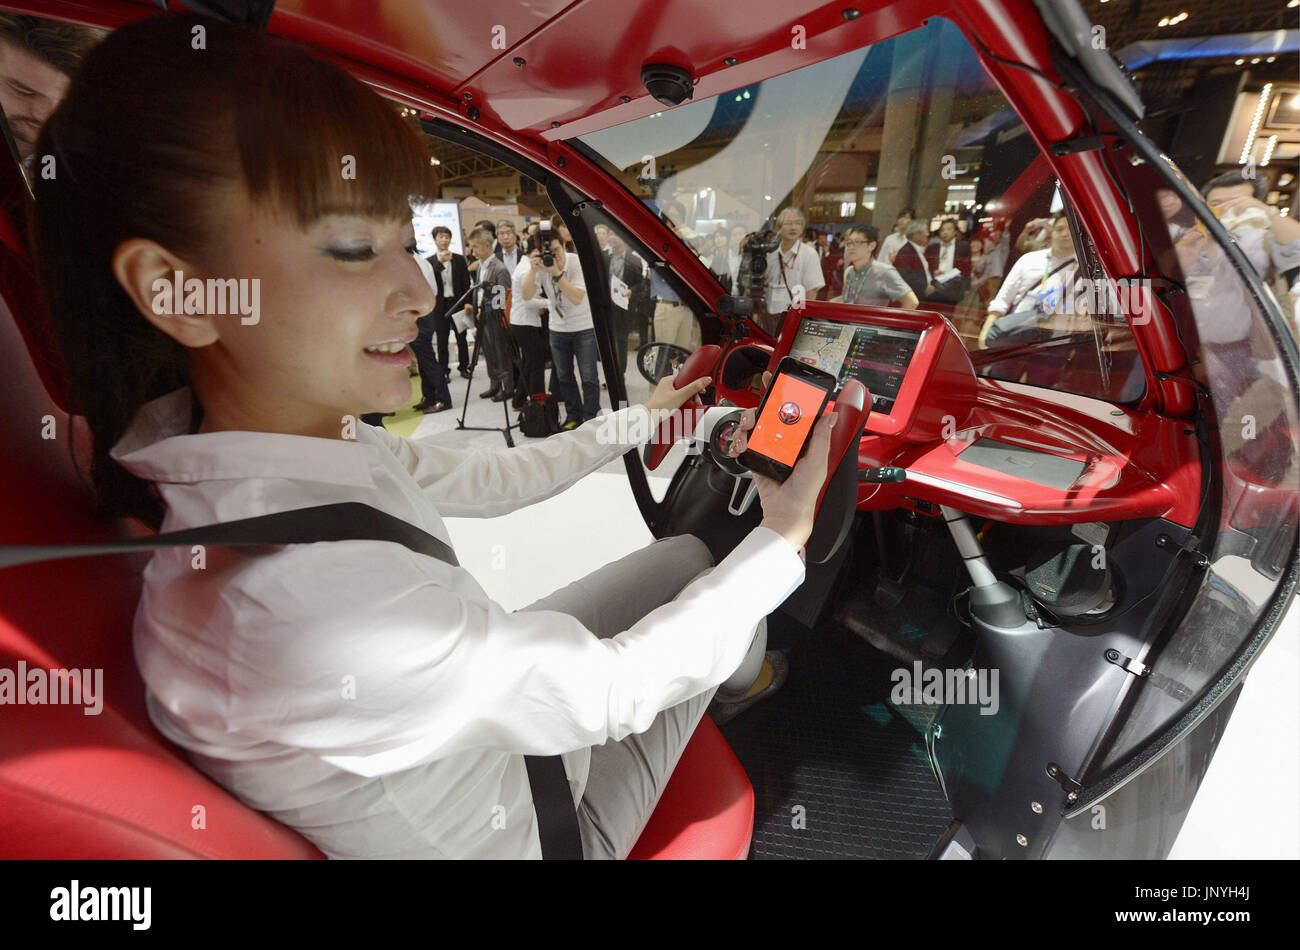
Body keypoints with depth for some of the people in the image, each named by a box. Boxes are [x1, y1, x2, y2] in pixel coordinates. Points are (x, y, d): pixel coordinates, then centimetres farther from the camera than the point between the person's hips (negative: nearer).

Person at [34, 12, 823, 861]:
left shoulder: (325, 444, -16)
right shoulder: (299, 605, -43)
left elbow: (487, 481, -1)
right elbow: (613, 692, -32)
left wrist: (639, 418, 8)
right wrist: (785, 537, -21)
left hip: (489, 700, 6)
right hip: (517, 830, -5)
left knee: (688, 557, 16)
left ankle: (728, 680, 48)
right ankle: (741, 685, 51)